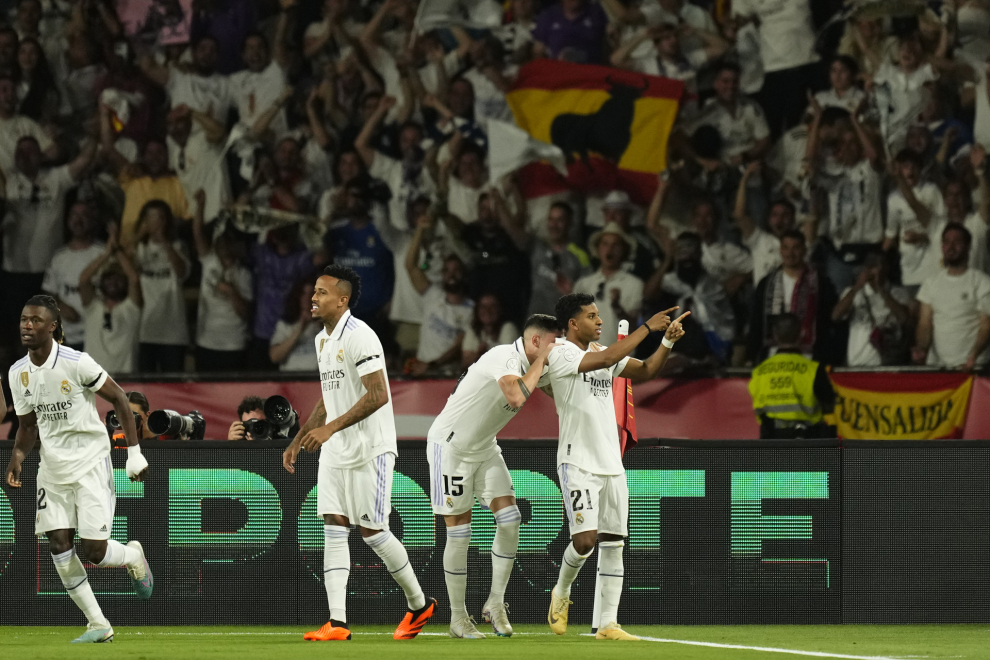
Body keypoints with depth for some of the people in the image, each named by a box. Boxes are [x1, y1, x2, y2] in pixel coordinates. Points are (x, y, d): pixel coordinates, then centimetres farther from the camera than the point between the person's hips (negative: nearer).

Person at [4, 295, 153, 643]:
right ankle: (98, 625, 6)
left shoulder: (76, 363, -17)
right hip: (52, 468, 5)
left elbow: (119, 399, -8)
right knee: (59, 546, -5)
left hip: (90, 464, -5)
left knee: (94, 552, -10)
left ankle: (133, 556, 27)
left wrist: (134, 452, -9)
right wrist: (17, 456, -8)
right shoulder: (18, 373, 0)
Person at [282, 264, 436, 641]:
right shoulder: (322, 340, 14)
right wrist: (298, 440, 21)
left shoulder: (359, 337, -16)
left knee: (372, 531, -4)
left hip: (369, 448, -9)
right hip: (335, 453, 9)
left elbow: (378, 395, -24)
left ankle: (419, 605, 15)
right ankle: (337, 623, -5)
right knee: (334, 529, -2)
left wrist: (330, 428, -28)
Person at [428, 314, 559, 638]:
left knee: (510, 519, -6)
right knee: (459, 532, -4)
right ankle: (458, 618, 7)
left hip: (484, 448, 8)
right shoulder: (506, 358, -27)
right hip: (451, 446, -8)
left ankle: (495, 604, 5)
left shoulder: (533, 365, 1)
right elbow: (516, 395, -45)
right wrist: (542, 358, -33)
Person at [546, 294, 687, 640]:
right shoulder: (561, 355, -10)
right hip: (578, 464, -7)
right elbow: (609, 359, -24)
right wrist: (647, 327, -19)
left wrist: (667, 341, -2)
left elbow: (645, 370, 14)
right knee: (585, 539, -16)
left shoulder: (602, 351, 13)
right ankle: (562, 592, 13)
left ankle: (608, 624, 4)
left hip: (611, 464, 7)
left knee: (613, 544, 3)